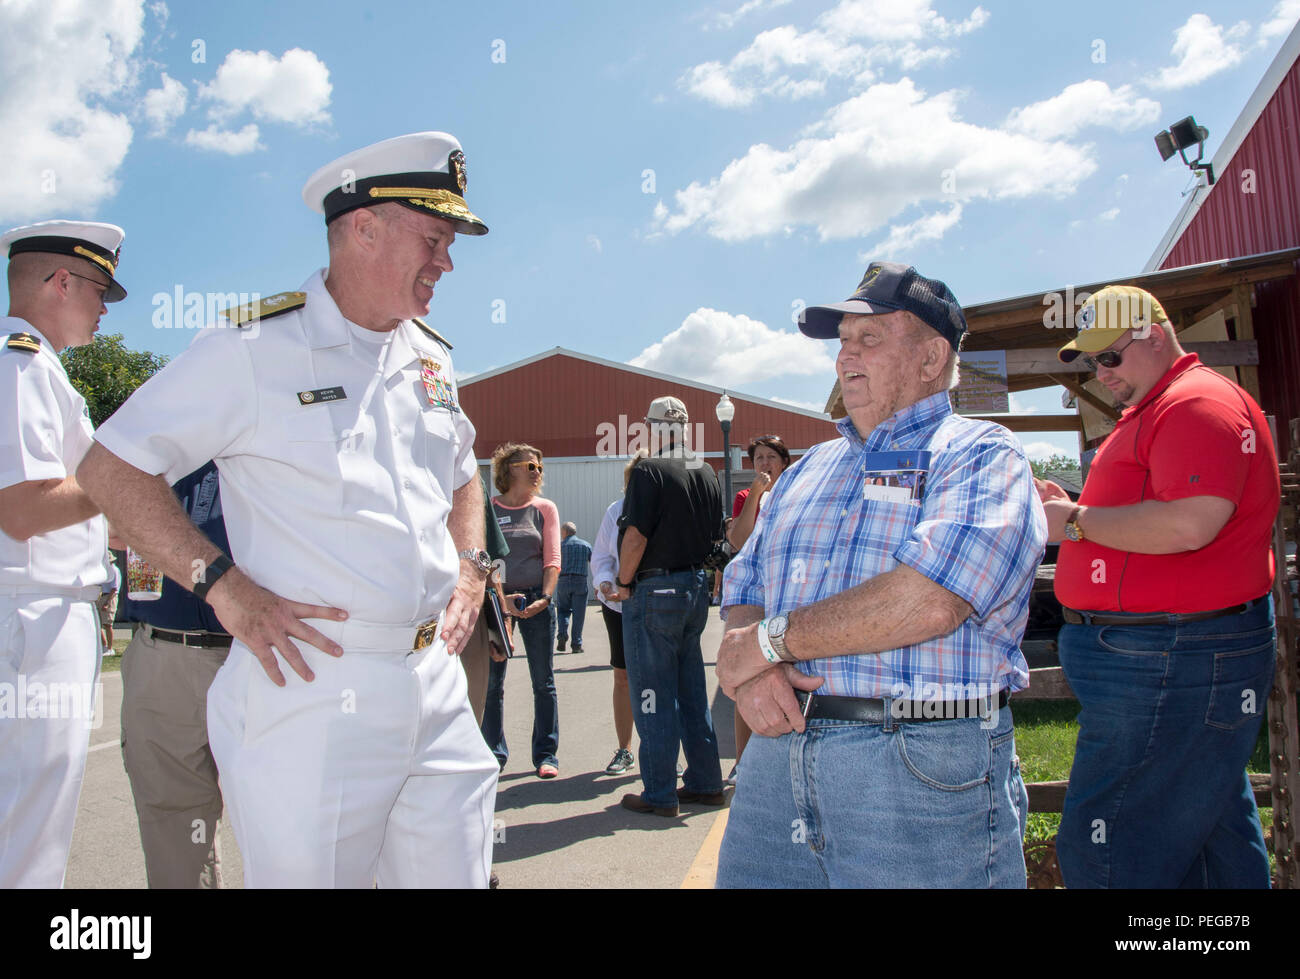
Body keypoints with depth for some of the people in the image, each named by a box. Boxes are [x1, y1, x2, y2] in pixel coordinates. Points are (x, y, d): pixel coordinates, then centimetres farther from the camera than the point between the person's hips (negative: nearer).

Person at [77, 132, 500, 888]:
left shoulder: (432, 357, 12)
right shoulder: (256, 348, -7)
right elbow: (111, 469, -5)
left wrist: (471, 568, 10)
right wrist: (225, 586, -14)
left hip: (437, 687, 6)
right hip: (313, 690, -6)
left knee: (453, 873, 13)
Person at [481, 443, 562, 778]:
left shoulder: (545, 509, 6)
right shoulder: (487, 510, 4)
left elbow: (552, 561, 2)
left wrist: (545, 598, -13)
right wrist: (499, 598, -13)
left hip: (536, 601, 0)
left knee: (543, 682, 3)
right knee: (491, 682, 3)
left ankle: (546, 754, 13)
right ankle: (494, 753, 16)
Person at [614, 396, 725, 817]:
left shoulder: (649, 471, -13)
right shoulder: (707, 473, 10)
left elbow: (635, 536, -18)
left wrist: (623, 584, -7)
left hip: (654, 591, -7)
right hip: (696, 589, 8)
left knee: (653, 694, 1)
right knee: (692, 690, 16)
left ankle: (660, 793, 8)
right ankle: (704, 782, 22)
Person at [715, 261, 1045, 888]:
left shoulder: (982, 456, -4)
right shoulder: (807, 471, 17)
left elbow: (930, 601, -20)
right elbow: (742, 594, 14)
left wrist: (772, 640, -12)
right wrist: (748, 673, -8)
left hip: (922, 772, -5)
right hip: (778, 757, 6)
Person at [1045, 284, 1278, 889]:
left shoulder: (1198, 402, -13)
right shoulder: (1156, 411, 21)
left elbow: (1190, 523, -27)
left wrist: (1077, 522, -15)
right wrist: (1073, 511, 11)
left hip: (1175, 659, -11)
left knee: (1103, 856, -8)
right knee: (1213, 834, 19)